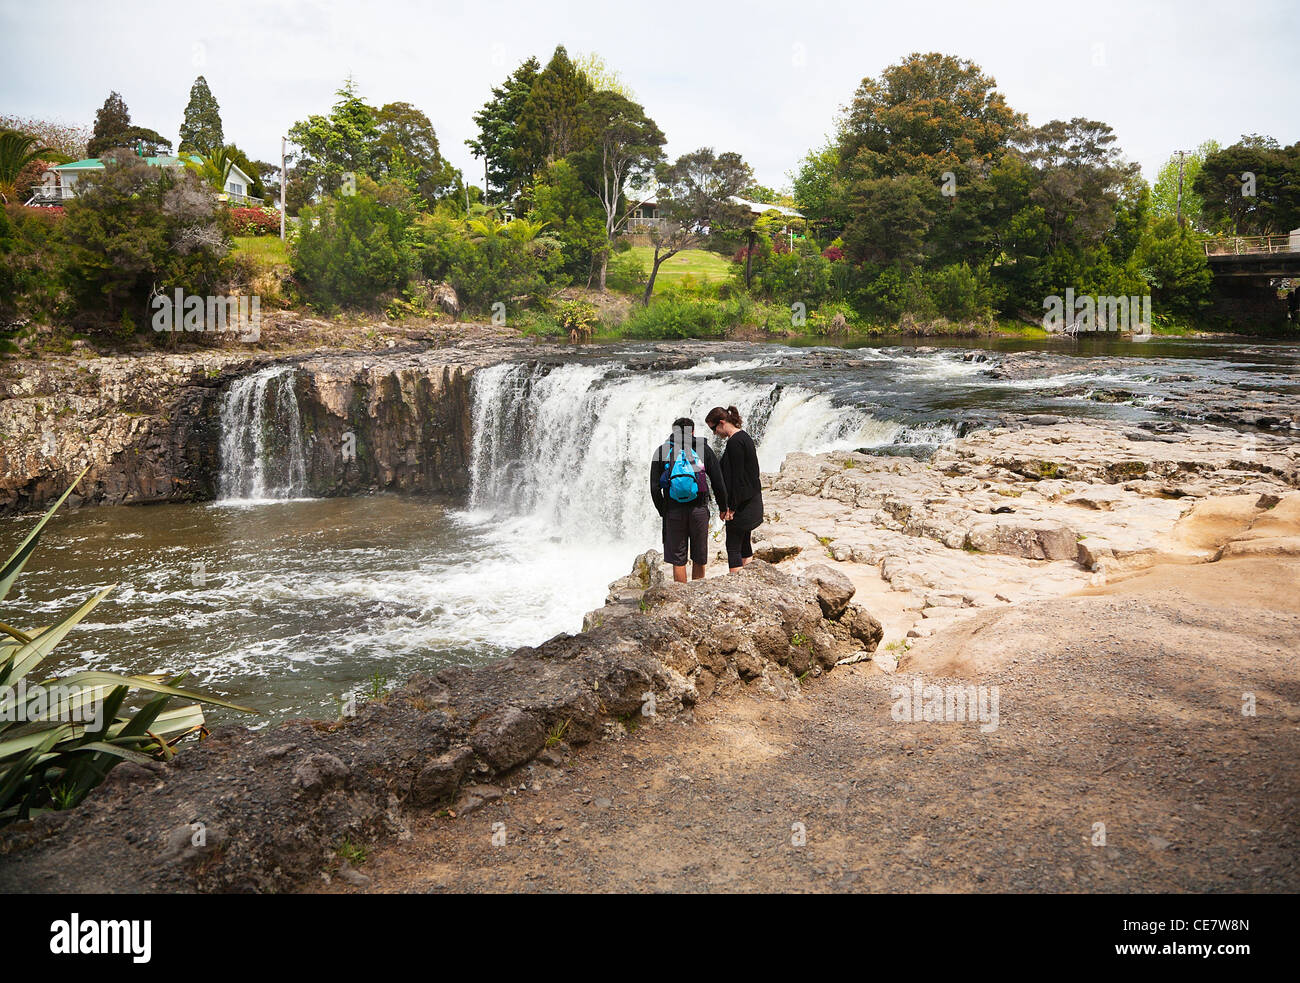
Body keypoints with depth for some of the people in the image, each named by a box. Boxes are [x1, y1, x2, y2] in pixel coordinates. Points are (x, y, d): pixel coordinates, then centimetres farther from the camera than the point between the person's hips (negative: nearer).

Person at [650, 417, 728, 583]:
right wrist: (723, 508, 12)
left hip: (673, 511, -1)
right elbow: (718, 483, 0)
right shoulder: (704, 449, 4)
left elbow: (655, 488, 0)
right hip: (699, 509, 1)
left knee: (678, 560, 6)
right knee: (699, 559, 13)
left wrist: (662, 511, 11)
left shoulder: (662, 451, 4)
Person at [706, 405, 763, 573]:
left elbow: (737, 476, -21)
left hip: (741, 503, -10)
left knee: (733, 547, -4)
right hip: (753, 500, 10)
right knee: (744, 542, 17)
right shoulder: (744, 437, 11)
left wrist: (731, 507, -17)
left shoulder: (735, 442, -19)